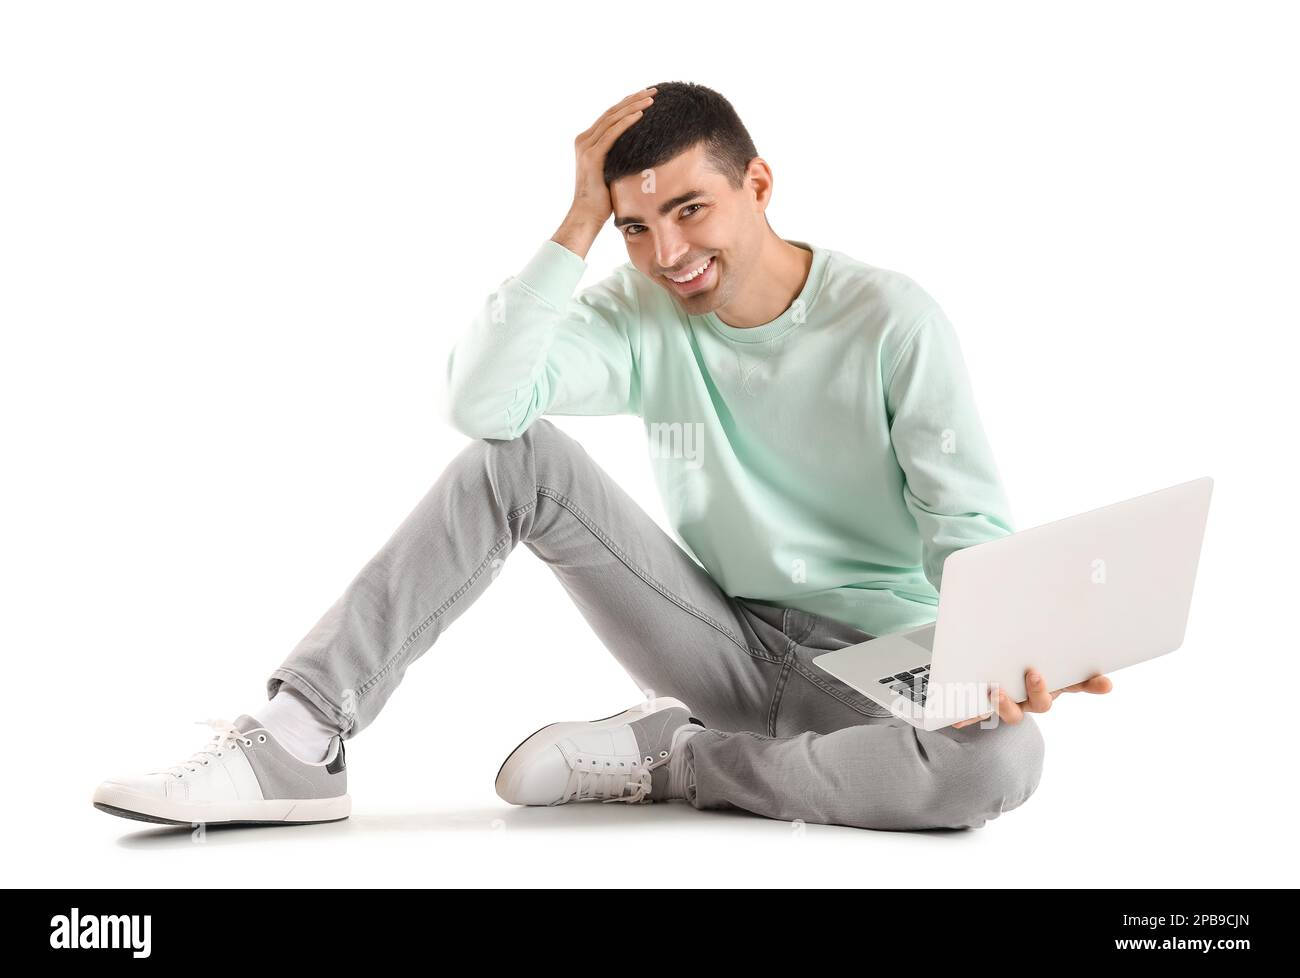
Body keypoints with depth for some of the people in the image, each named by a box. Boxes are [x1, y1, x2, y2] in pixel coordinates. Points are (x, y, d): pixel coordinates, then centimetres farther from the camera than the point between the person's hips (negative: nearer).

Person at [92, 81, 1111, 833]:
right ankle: (298, 740, -21)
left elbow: (971, 532, -14)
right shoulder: (642, 315, -4)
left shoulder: (892, 320, -12)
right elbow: (477, 401, -20)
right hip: (724, 640, 2)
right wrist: (578, 224, -22)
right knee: (518, 453, -16)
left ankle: (670, 755, -17)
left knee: (1002, 758, -38)